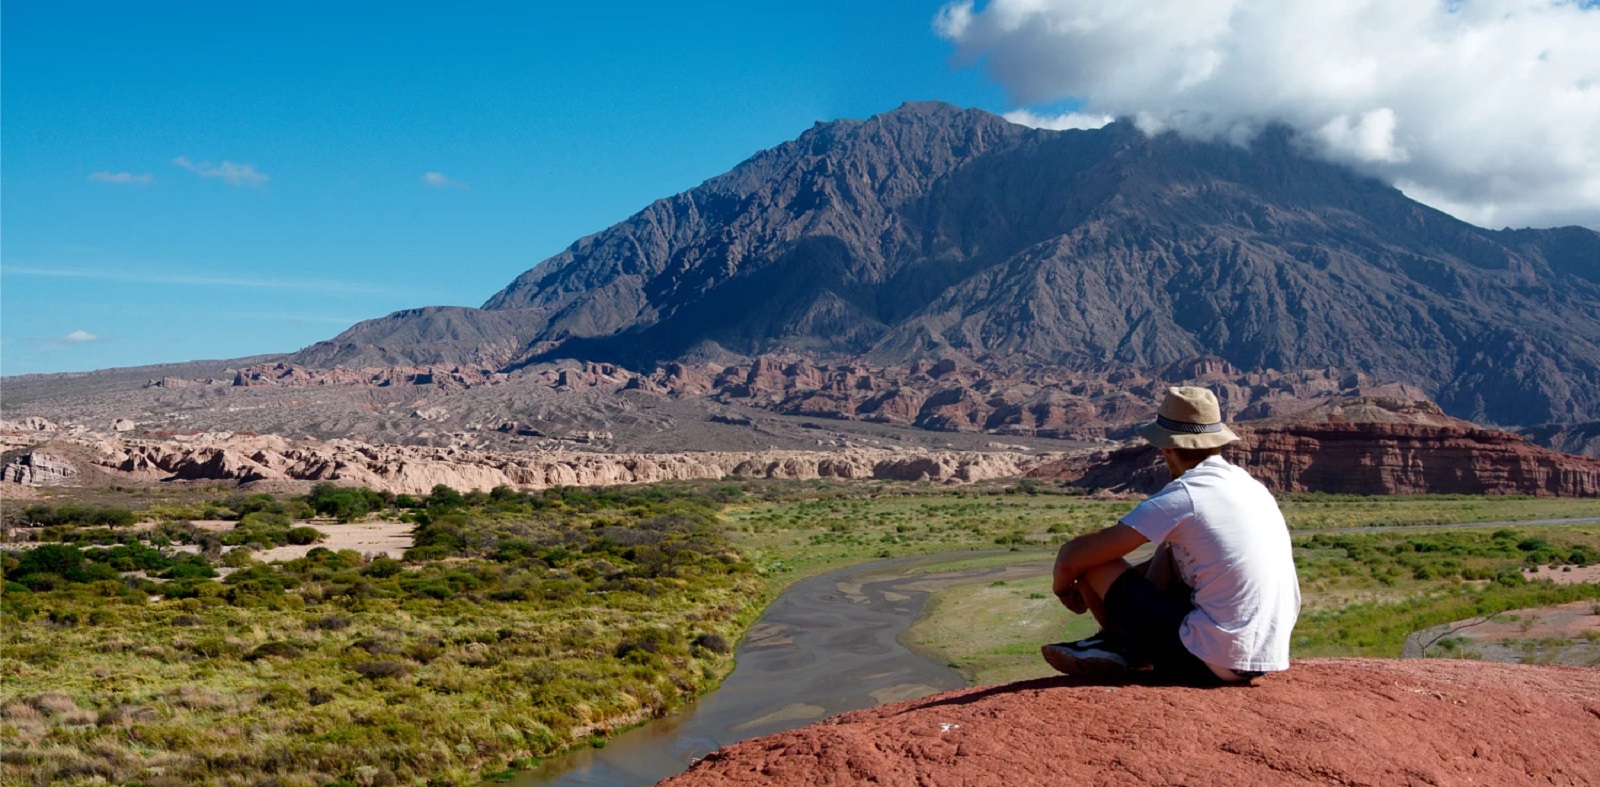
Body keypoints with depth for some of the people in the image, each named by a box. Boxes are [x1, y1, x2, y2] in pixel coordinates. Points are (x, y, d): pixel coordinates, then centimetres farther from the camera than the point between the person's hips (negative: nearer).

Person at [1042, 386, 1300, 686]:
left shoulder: (1178, 498, -12)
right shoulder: (1254, 487, 11)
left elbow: (1072, 557, -9)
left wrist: (1063, 589, 13)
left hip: (1208, 666, -8)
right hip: (1270, 659, 8)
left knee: (1093, 562, -1)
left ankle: (1121, 646, 24)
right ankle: (1124, 646, 16)